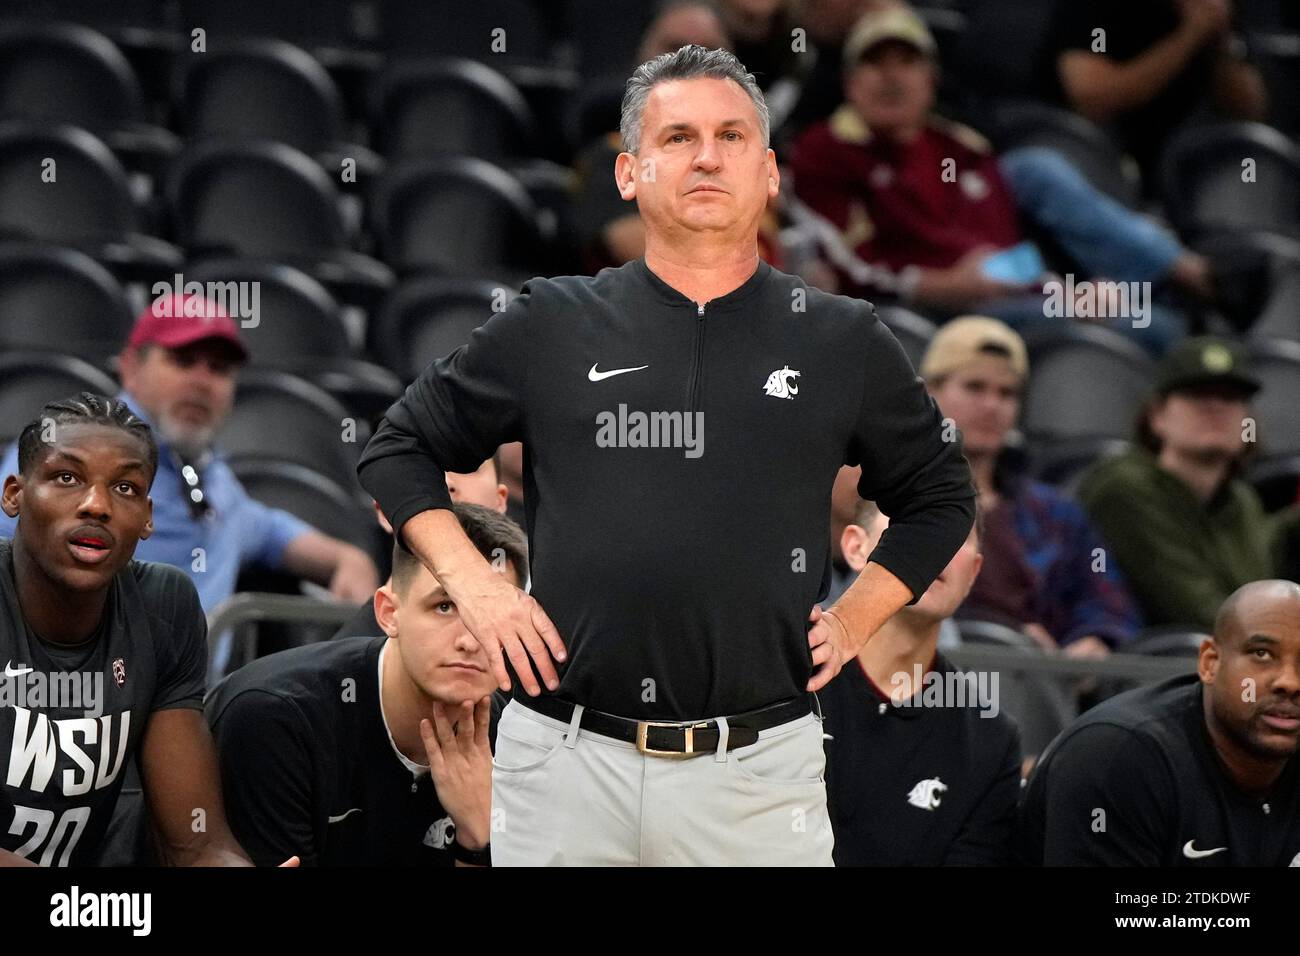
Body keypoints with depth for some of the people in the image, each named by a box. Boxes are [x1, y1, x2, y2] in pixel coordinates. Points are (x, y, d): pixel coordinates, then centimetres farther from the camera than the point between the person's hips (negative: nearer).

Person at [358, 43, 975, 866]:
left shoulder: (841, 341, 8)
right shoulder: (551, 326, 6)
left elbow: (940, 497, 20)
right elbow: (400, 450, 16)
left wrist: (853, 621, 8)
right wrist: (473, 586, 3)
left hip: (759, 769, 0)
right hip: (567, 765, 0)